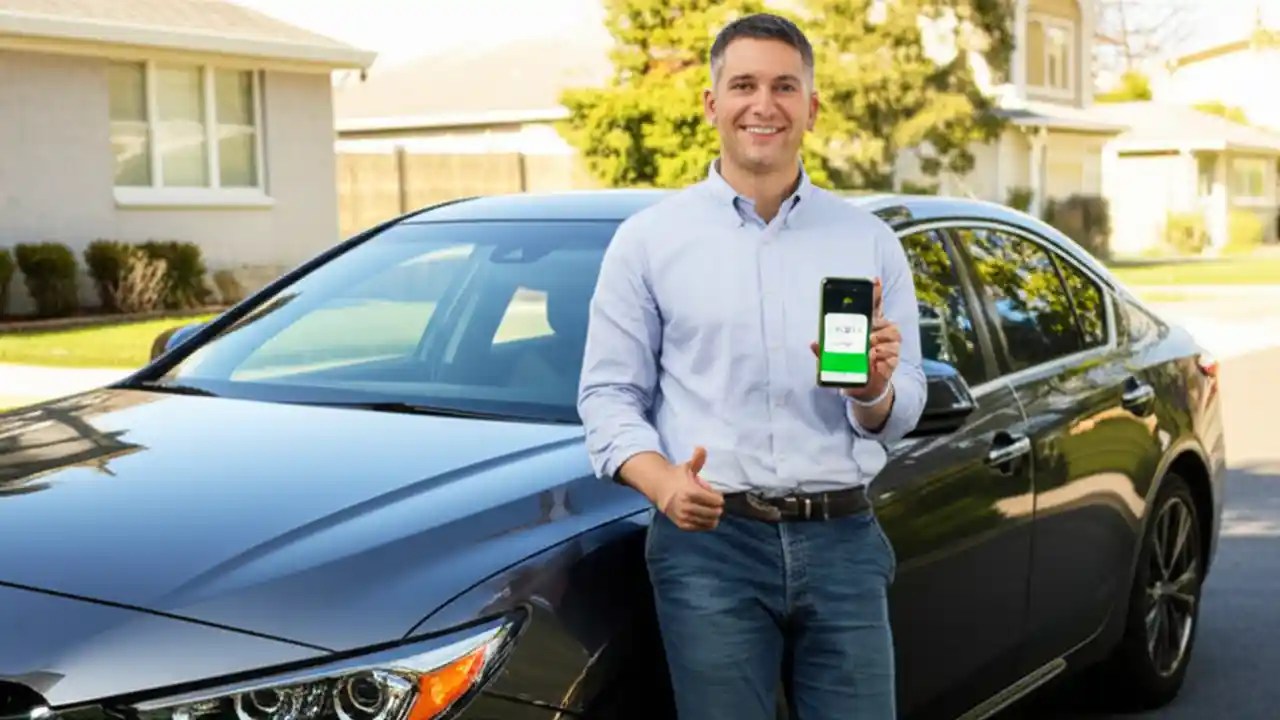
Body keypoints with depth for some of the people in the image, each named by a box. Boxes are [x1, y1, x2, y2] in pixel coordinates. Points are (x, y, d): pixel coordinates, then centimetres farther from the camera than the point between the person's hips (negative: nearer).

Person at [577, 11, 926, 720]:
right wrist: (663, 483, -17)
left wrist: (874, 386, -15)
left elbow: (901, 415, 9)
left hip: (842, 539, 2)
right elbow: (608, 394, 1)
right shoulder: (648, 239, 4)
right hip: (708, 540, -2)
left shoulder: (868, 241, 9)